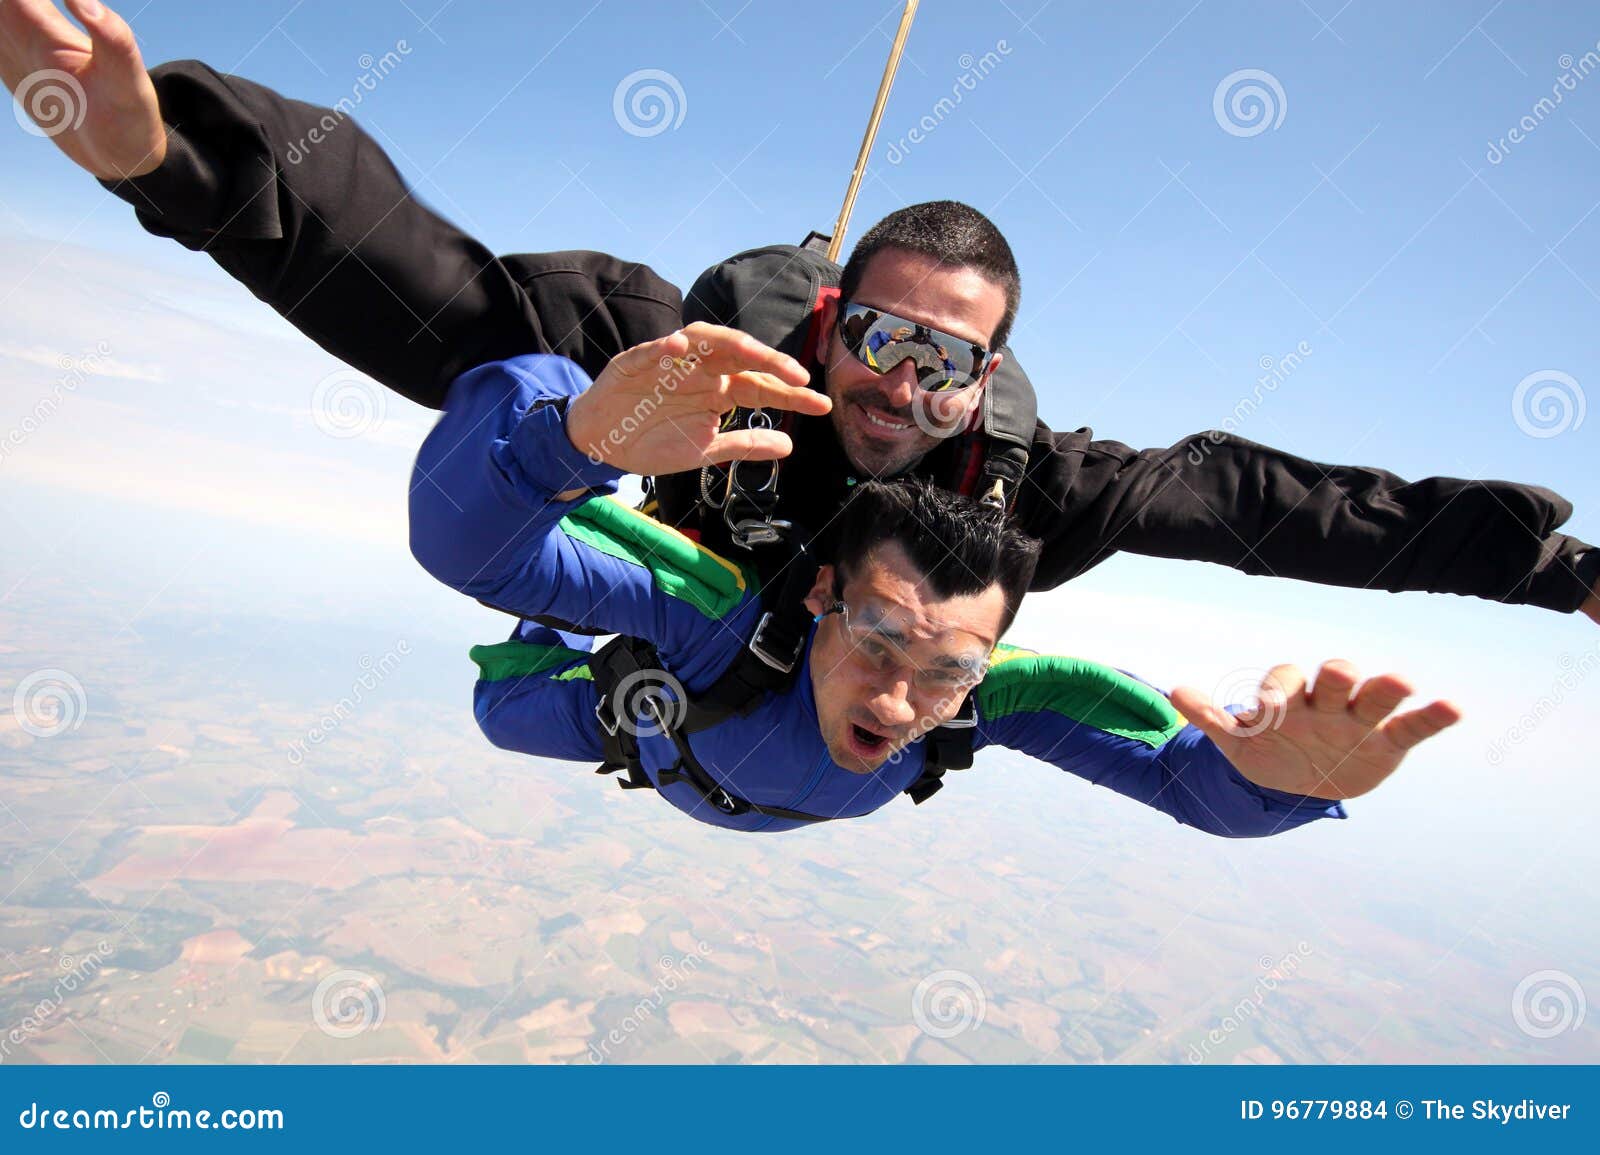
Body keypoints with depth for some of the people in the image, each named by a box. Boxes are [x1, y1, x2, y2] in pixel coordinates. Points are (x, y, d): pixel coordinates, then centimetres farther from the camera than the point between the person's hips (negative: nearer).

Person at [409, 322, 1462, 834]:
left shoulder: (988, 689, -44)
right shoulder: (729, 611, -52)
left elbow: (1203, 779, -43)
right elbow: (459, 538, -61)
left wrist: (1279, 773, -69)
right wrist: (579, 431, -85)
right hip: (657, 727, -2)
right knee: (508, 706, 22)